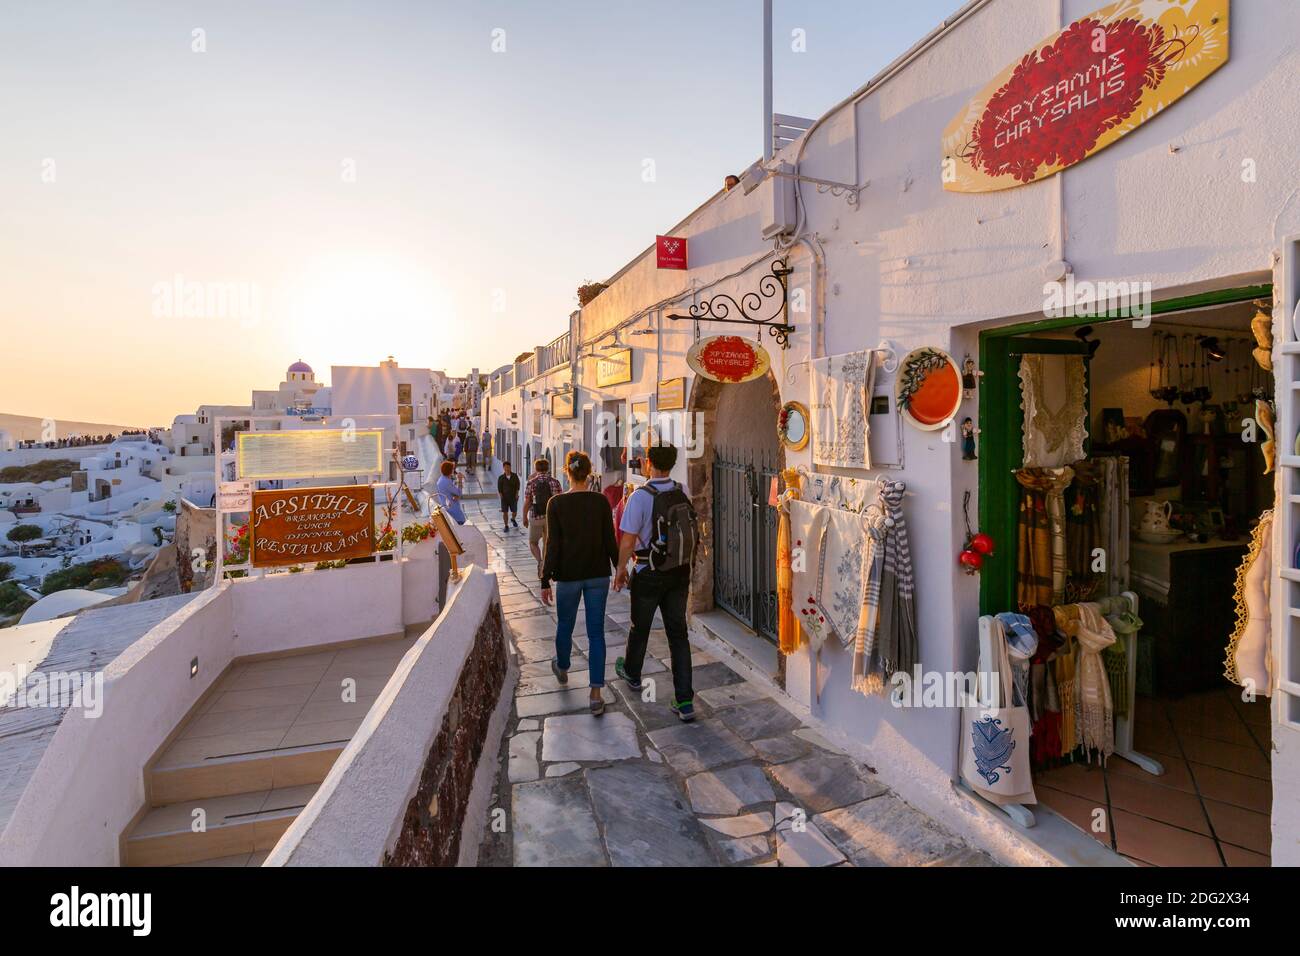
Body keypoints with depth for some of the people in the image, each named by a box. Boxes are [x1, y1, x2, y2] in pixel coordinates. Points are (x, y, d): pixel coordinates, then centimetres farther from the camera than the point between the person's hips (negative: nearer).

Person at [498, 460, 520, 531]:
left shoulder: (515, 476, -1)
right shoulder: (501, 478, -3)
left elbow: (517, 485, 3)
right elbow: (499, 488, -1)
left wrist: (517, 494, -7)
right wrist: (501, 496, -10)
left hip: (513, 497, 1)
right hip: (504, 497, -1)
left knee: (514, 511, 7)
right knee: (505, 512, -3)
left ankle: (513, 519, 41)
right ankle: (506, 526, 8)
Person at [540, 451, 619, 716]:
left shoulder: (556, 503, -10)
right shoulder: (601, 501, -6)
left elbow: (553, 545, -10)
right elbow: (610, 540, -3)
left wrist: (545, 581, -4)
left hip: (568, 575, -1)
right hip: (598, 575, 1)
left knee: (565, 626, 22)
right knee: (596, 632, 6)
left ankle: (562, 669, 47)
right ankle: (595, 695, 5)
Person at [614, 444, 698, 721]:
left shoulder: (641, 496, -19)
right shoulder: (683, 493, -3)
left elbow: (627, 542, -17)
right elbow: (691, 533, 8)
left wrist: (620, 570, -1)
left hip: (649, 576, -4)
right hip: (680, 574, 4)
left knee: (640, 628, 19)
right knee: (678, 633, 9)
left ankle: (632, 674, 44)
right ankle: (685, 700, 9)